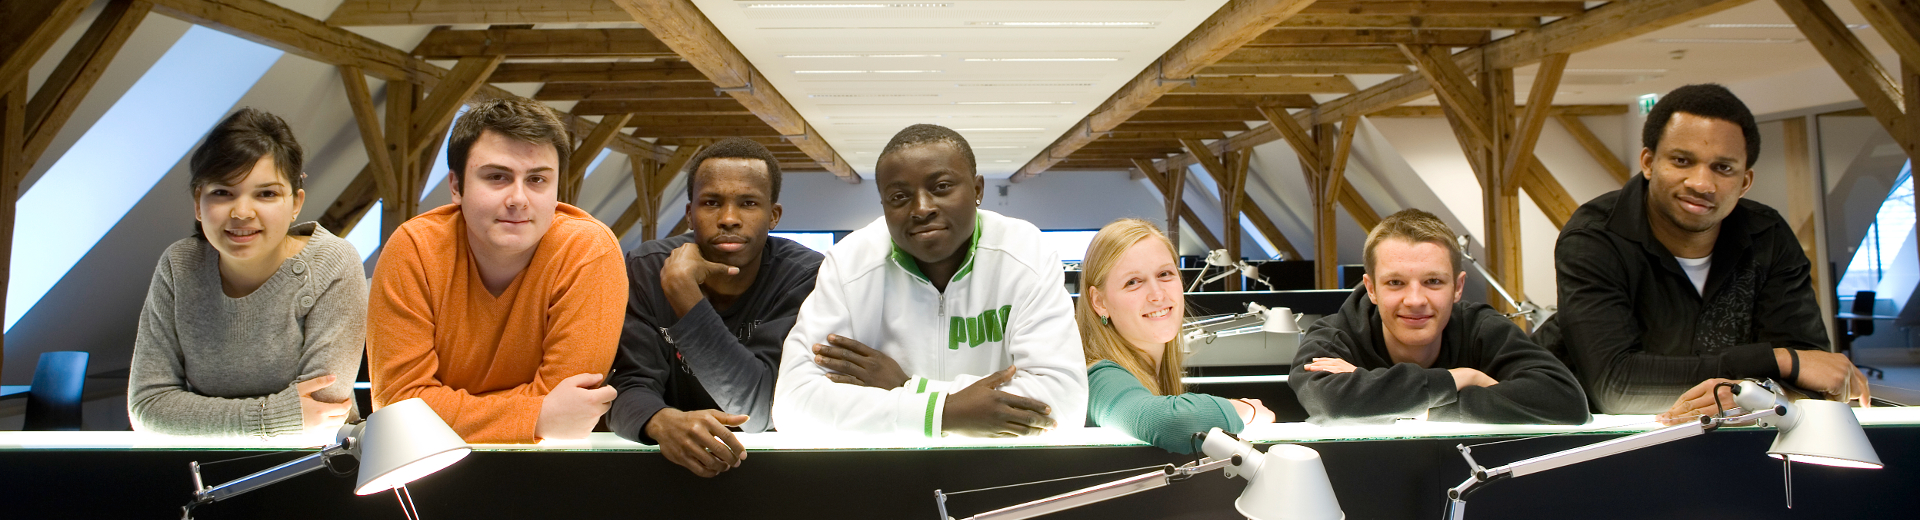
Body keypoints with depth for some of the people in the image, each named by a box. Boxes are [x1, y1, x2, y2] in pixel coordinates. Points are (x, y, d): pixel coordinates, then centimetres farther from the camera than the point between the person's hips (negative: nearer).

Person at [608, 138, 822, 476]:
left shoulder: (805, 275, -11)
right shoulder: (646, 269, -4)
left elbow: (759, 410, -19)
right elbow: (630, 387, -11)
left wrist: (682, 289, -24)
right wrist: (664, 422, -35)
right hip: (672, 461, 2)